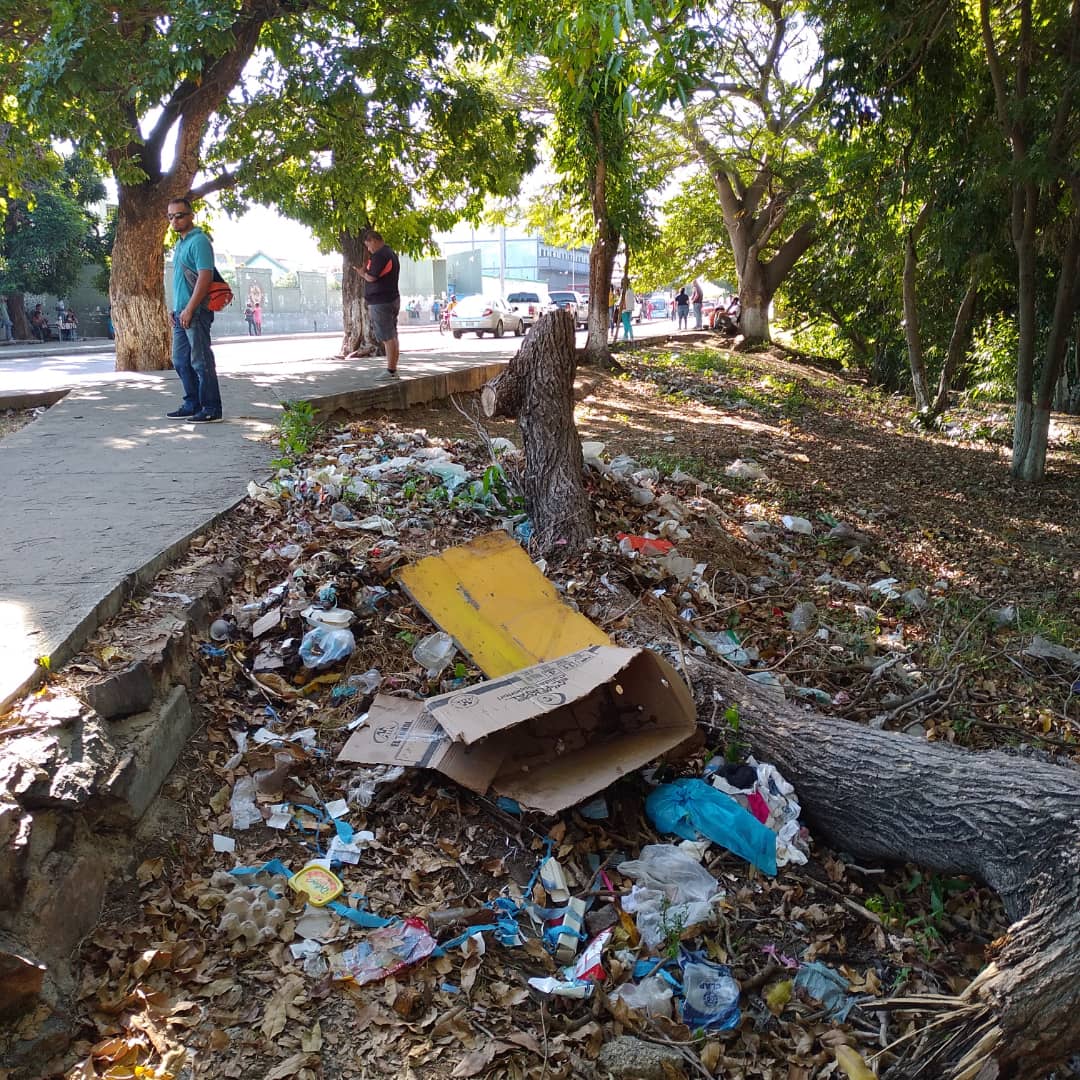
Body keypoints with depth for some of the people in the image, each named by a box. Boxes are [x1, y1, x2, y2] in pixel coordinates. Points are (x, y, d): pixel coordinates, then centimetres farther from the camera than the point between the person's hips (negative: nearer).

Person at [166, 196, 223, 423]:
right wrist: (176, 309, 19)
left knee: (201, 361, -6)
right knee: (181, 361, 13)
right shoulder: (180, 243, 19)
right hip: (182, 312, 10)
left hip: (195, 312, -10)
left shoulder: (198, 241, -11)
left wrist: (189, 310, -22)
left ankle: (211, 410, -1)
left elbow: (205, 276, -20)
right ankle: (192, 405, 21)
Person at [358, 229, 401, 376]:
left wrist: (362, 273, 0)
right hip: (393, 299, 10)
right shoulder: (392, 253, 18)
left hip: (381, 302, -10)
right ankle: (393, 370, 13)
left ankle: (390, 371, -8)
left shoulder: (380, 255, -15)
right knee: (392, 336, 10)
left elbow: (371, 277, -19)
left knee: (387, 337, -9)